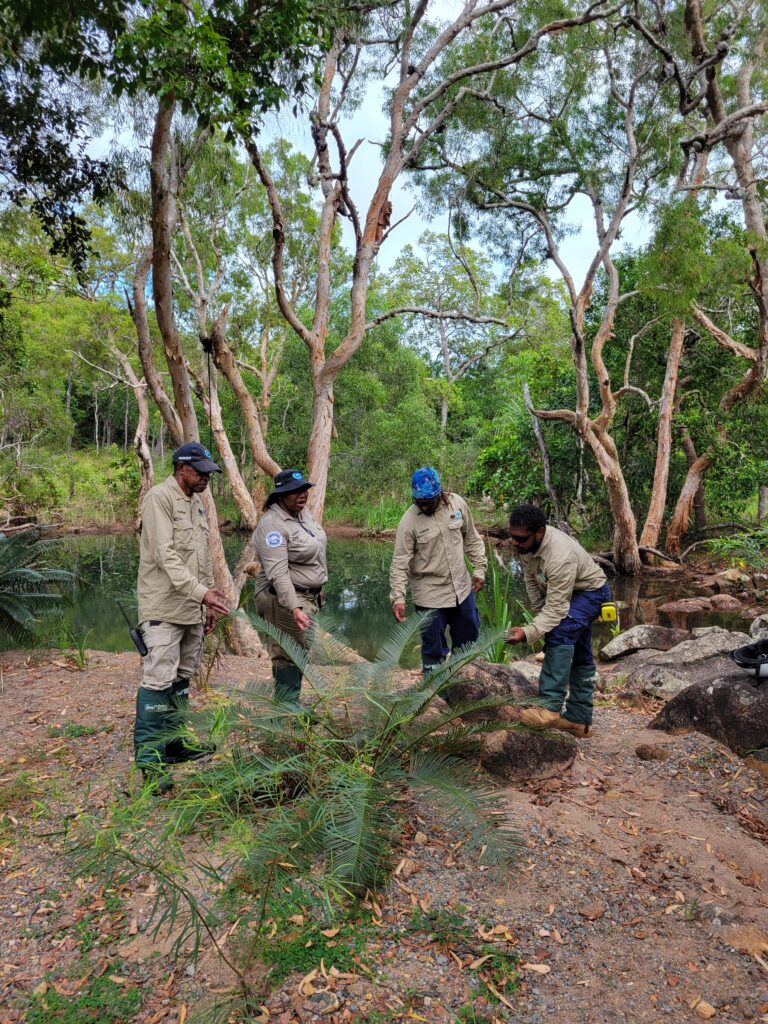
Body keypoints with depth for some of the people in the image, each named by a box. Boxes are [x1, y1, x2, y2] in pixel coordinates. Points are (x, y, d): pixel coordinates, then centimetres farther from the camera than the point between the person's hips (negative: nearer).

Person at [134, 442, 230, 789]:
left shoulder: (196, 503, 15)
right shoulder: (160, 497, -11)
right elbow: (165, 555, -20)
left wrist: (208, 601, 17)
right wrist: (201, 592, -27)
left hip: (192, 609, 9)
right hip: (164, 609, -8)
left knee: (182, 679, 13)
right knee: (159, 679, -9)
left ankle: (172, 744, 24)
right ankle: (148, 758, 1)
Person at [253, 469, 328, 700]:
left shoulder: (302, 512, 8)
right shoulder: (273, 525, -21)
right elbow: (278, 573, -28)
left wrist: (318, 588, 21)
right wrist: (294, 609, -35)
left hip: (309, 596, 10)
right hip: (284, 598, -10)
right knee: (288, 659, -4)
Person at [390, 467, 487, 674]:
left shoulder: (457, 503, -6)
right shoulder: (409, 522, -17)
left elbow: (471, 538, 7)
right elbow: (400, 563, -17)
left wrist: (479, 569, 4)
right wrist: (398, 598, -25)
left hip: (462, 588, 5)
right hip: (429, 596, -5)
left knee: (469, 637, 20)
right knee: (433, 649, 5)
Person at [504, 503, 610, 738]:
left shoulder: (560, 556, -41)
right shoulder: (526, 543, -18)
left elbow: (556, 609, -41)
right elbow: (531, 580, -2)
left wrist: (528, 632, -49)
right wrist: (539, 616, -1)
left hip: (589, 591, -8)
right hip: (562, 592, 9)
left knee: (559, 632, -32)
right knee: (577, 655, 14)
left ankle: (550, 707, -31)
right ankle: (579, 720, 25)